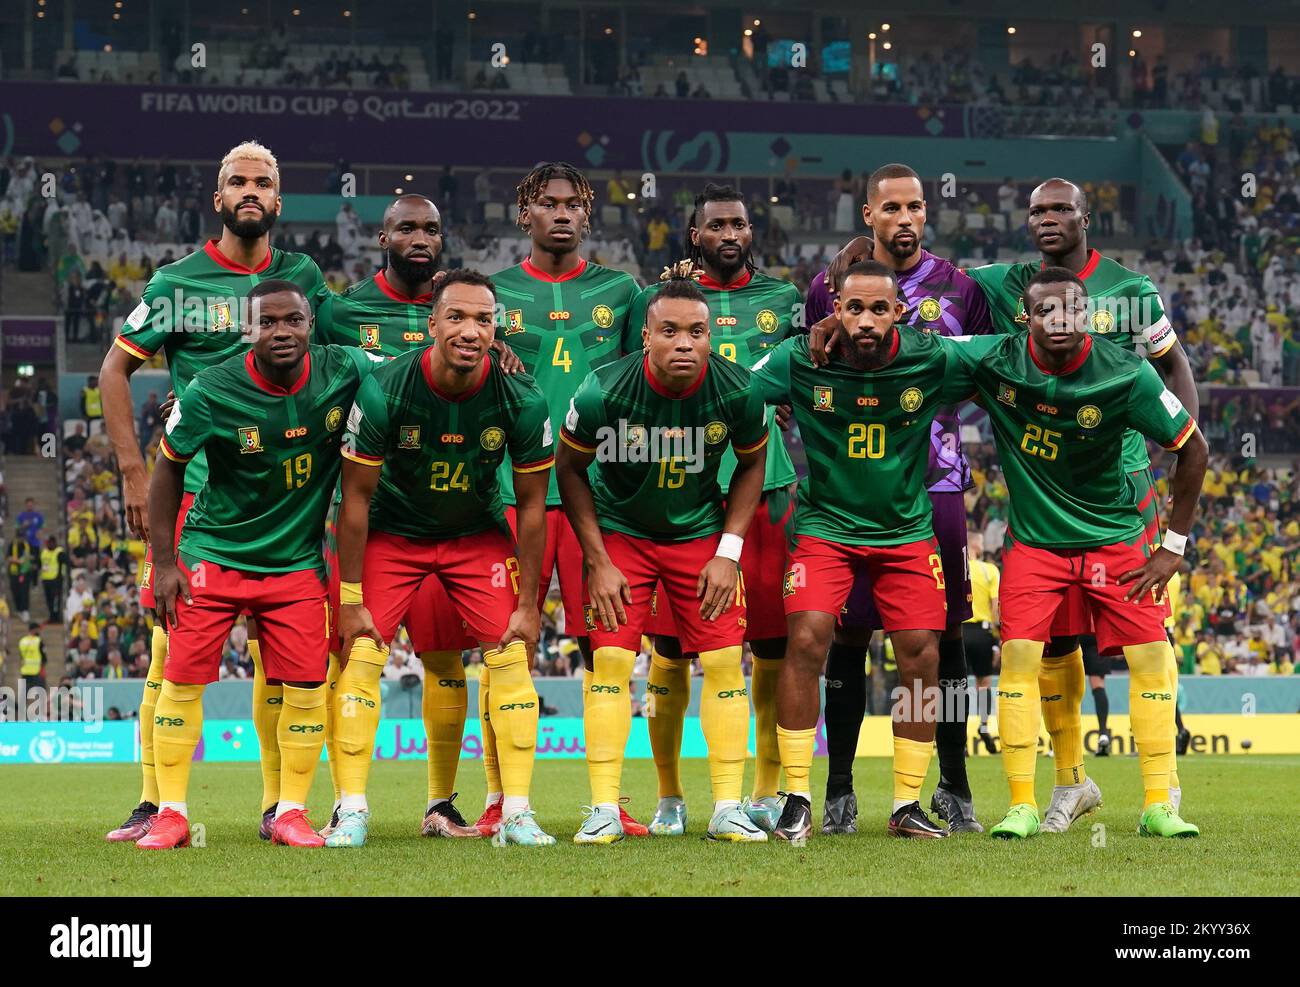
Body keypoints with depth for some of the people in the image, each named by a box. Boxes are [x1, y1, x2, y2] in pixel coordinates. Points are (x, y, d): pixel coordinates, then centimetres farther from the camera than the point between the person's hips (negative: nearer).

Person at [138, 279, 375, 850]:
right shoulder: (212, 392, -17)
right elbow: (169, 468, -4)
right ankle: (171, 813, 5)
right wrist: (164, 562, -4)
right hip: (213, 553, -2)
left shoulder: (342, 372, -11)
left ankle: (291, 813, 11)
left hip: (297, 561, 2)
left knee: (305, 684, -3)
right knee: (183, 677, -5)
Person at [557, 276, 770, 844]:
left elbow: (751, 464, 1)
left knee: (725, 661, -5)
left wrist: (728, 552, -6)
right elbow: (570, 470, -7)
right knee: (610, 659, -11)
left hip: (700, 531, 2)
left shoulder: (738, 393, -20)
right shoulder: (603, 392, -24)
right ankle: (604, 810, -5)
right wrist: (598, 562, -9)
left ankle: (728, 808, 3)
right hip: (619, 531, -2)